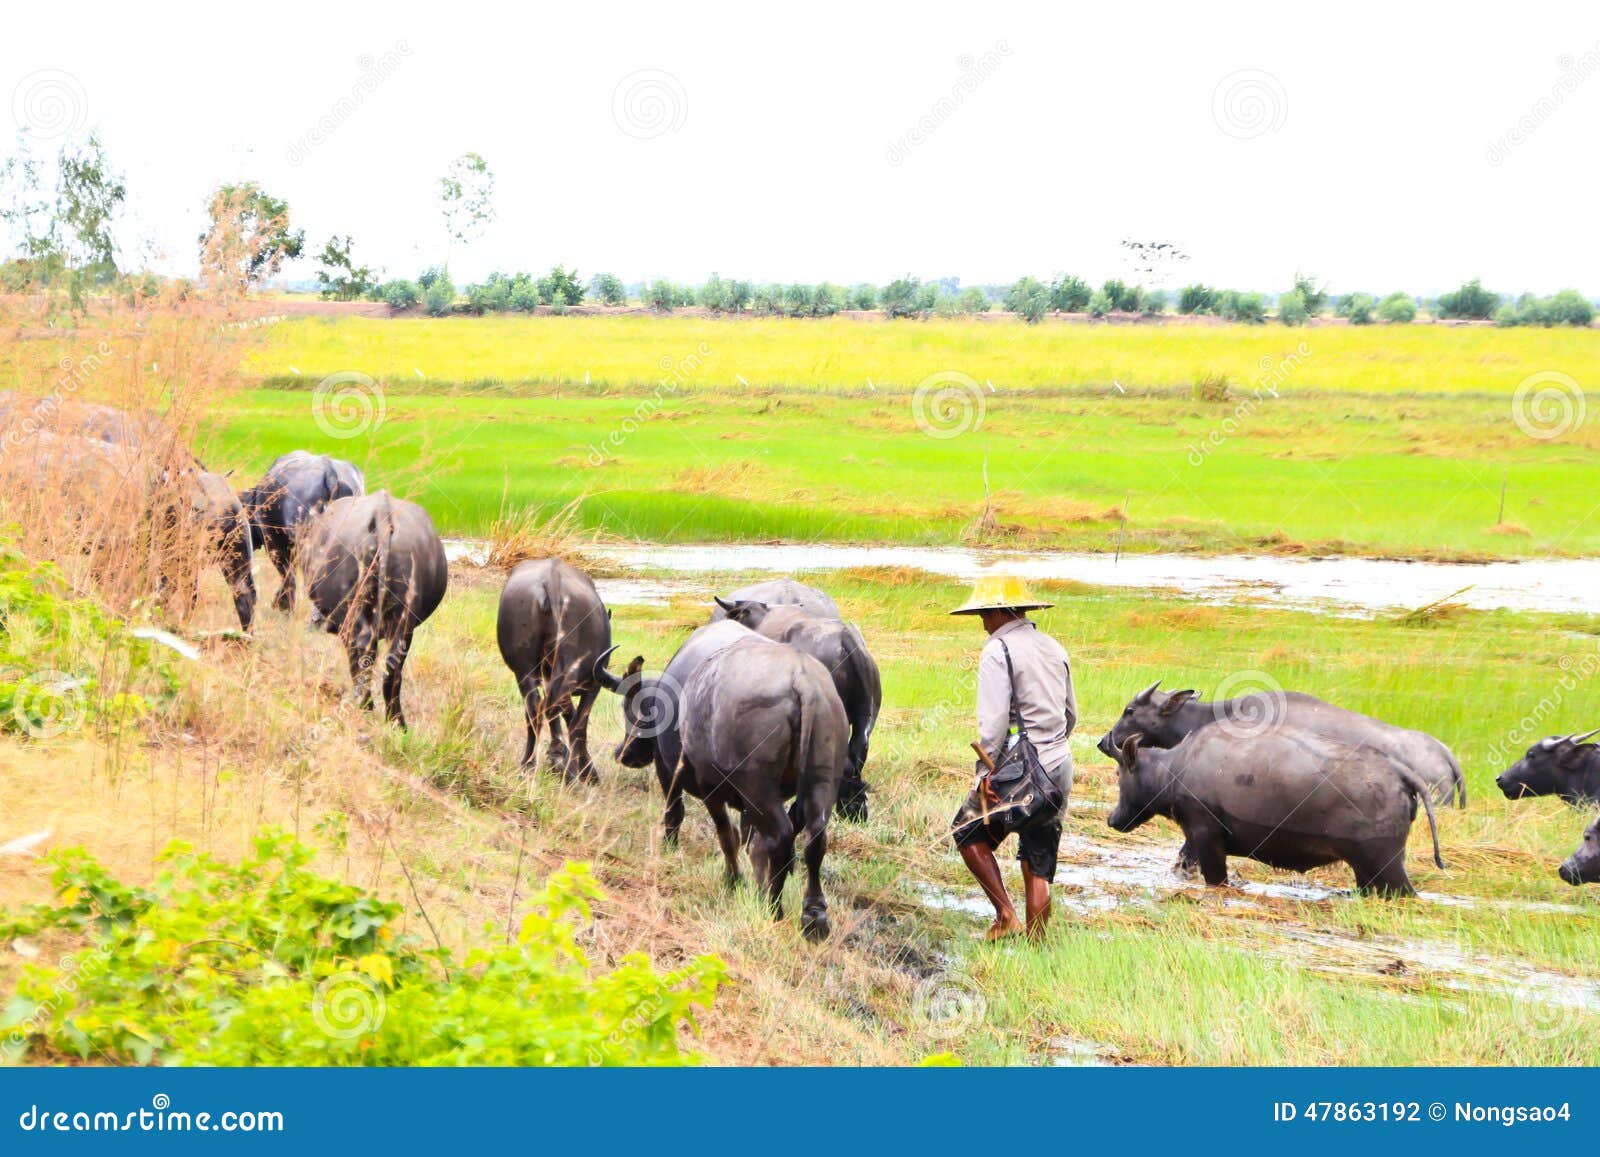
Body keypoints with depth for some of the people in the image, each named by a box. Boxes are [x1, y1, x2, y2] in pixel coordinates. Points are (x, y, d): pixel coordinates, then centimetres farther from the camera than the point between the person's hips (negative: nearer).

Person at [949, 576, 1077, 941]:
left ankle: (1005, 914, 4)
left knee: (968, 831, 14)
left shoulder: (998, 650, -10)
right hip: (1061, 768, 7)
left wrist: (987, 771, -12)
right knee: (1038, 866, 11)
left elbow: (993, 720, -17)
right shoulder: (1054, 648, 13)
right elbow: (1071, 713, 20)